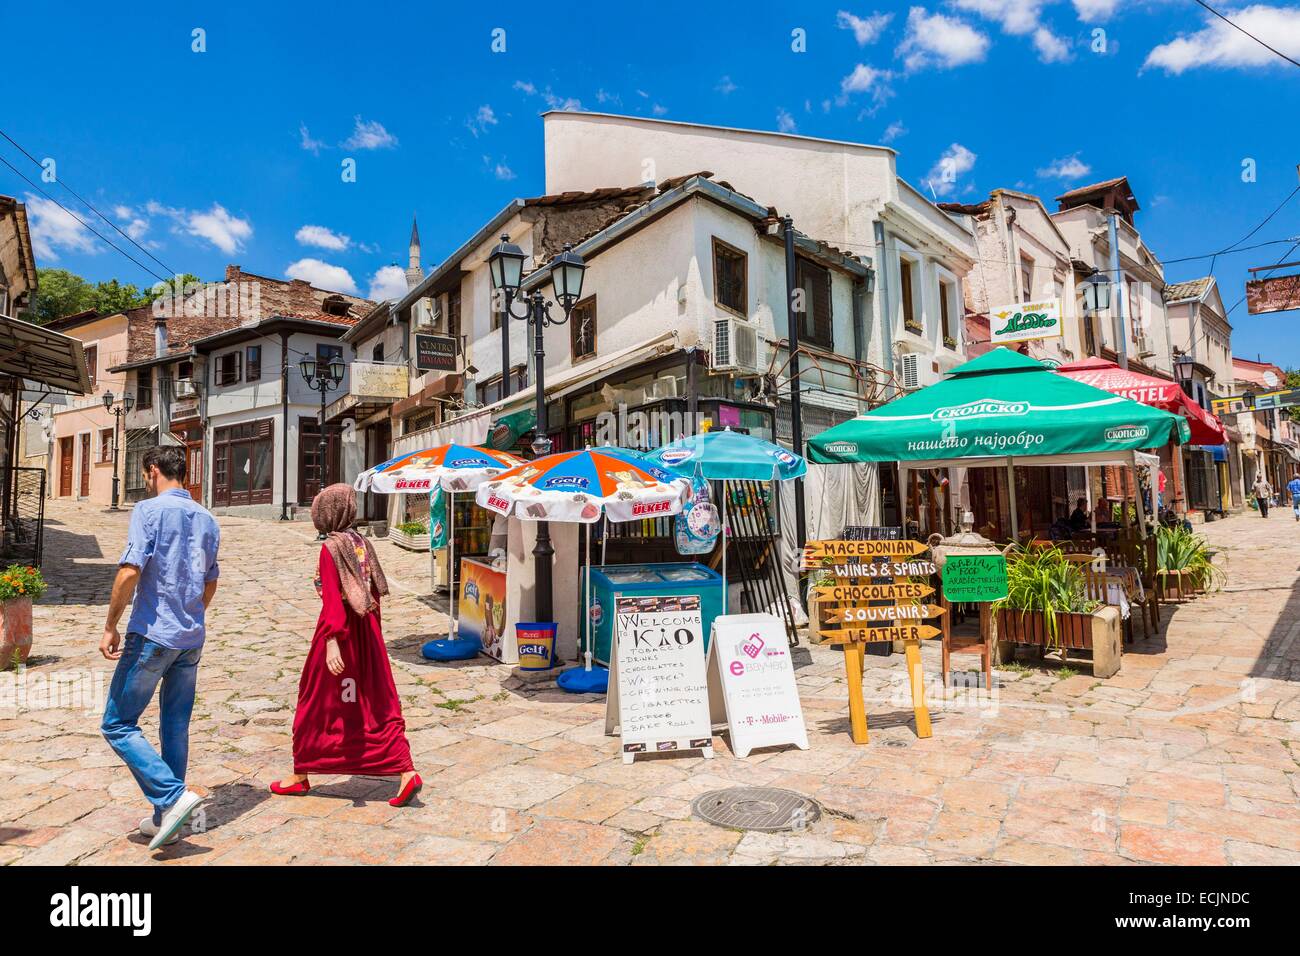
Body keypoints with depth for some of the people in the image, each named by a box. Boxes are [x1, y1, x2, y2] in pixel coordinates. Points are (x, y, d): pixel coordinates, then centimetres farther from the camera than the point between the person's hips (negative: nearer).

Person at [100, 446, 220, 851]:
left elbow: (131, 570, -18)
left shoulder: (150, 509, -9)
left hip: (152, 635, -7)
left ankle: (173, 797, -8)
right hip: (192, 639, 7)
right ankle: (166, 819, 20)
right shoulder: (206, 519, 12)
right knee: (176, 726, 13)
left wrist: (110, 627, -10)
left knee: (118, 724, 3)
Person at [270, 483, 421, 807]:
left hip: (340, 629, -7)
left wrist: (332, 641, -28)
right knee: (377, 704, 7)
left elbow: (332, 598, -23)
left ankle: (301, 776, 29)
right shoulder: (361, 543, 7)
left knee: (317, 704, 12)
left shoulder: (331, 548, -14)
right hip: (366, 631, 7)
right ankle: (407, 773, 0)